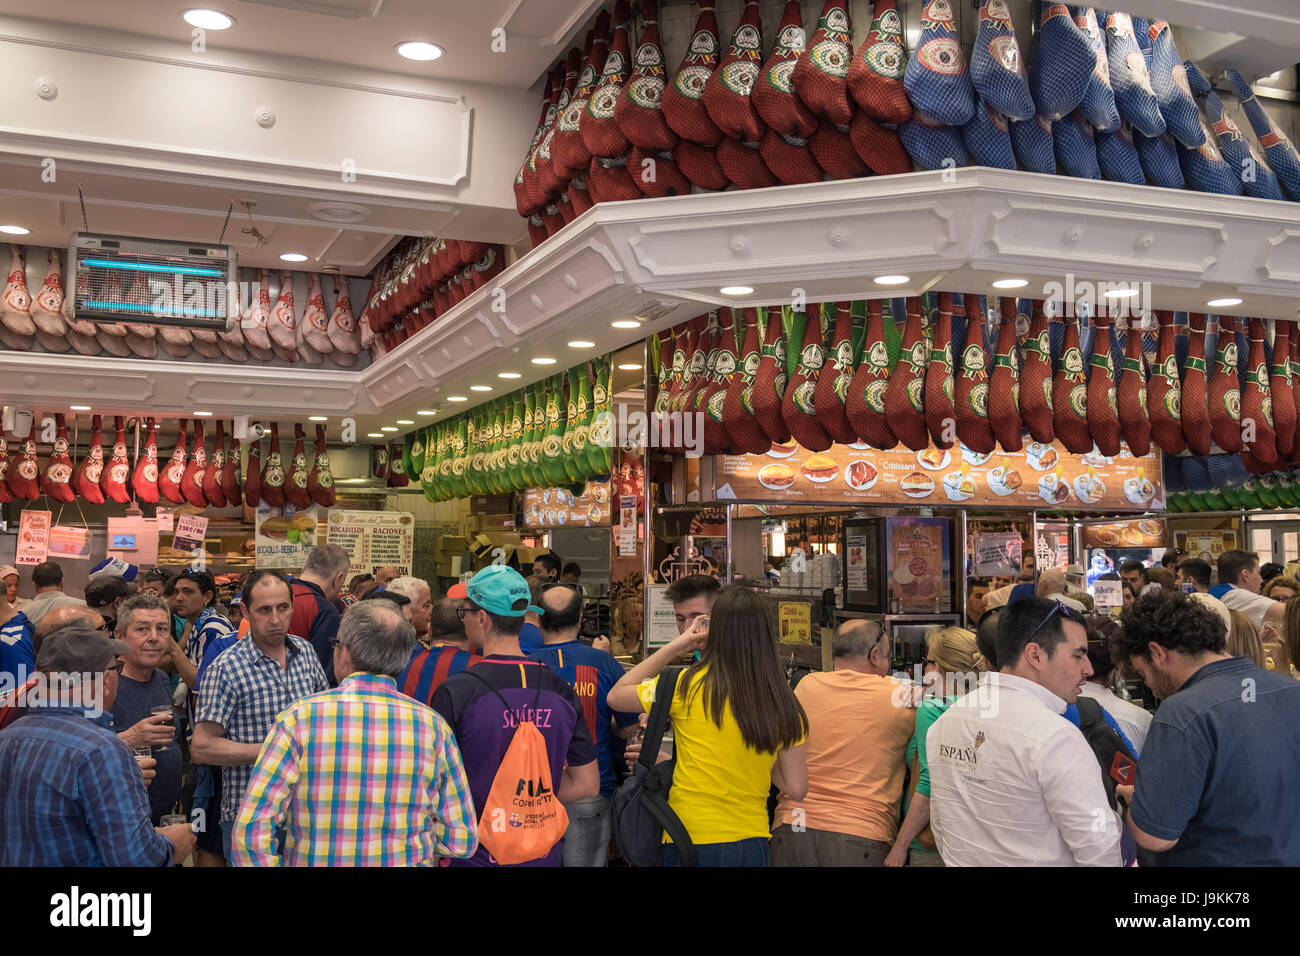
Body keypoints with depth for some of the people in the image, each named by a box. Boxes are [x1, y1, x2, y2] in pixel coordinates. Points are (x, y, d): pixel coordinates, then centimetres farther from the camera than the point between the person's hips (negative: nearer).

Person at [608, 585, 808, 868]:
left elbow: (616, 696, 4)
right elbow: (797, 788, -1)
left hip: (691, 842, -3)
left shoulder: (687, 685, -12)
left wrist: (675, 646, 3)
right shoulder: (782, 702, -3)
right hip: (754, 844, 4)